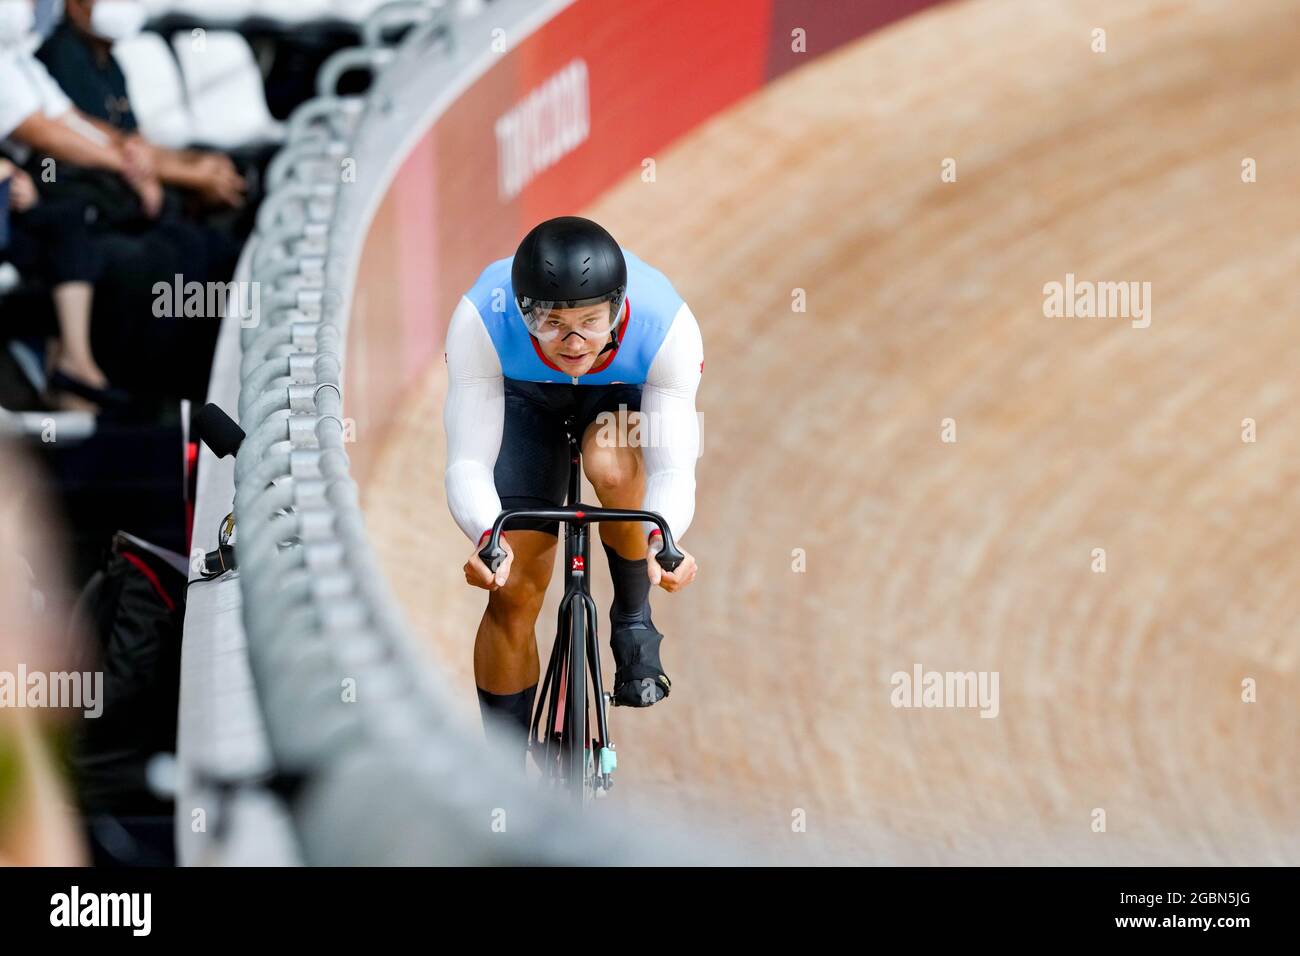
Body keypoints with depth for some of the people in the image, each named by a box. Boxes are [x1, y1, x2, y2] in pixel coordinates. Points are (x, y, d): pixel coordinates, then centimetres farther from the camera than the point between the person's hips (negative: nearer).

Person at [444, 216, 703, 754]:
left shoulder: (667, 325, -38)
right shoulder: (480, 320, -39)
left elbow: (673, 468, -37)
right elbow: (468, 464, -37)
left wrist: (660, 538, -58)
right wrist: (487, 538, -57)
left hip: (627, 390, -1)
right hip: (524, 394, 1)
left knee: (612, 468, -36)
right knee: (513, 593, -7)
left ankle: (633, 621, -8)